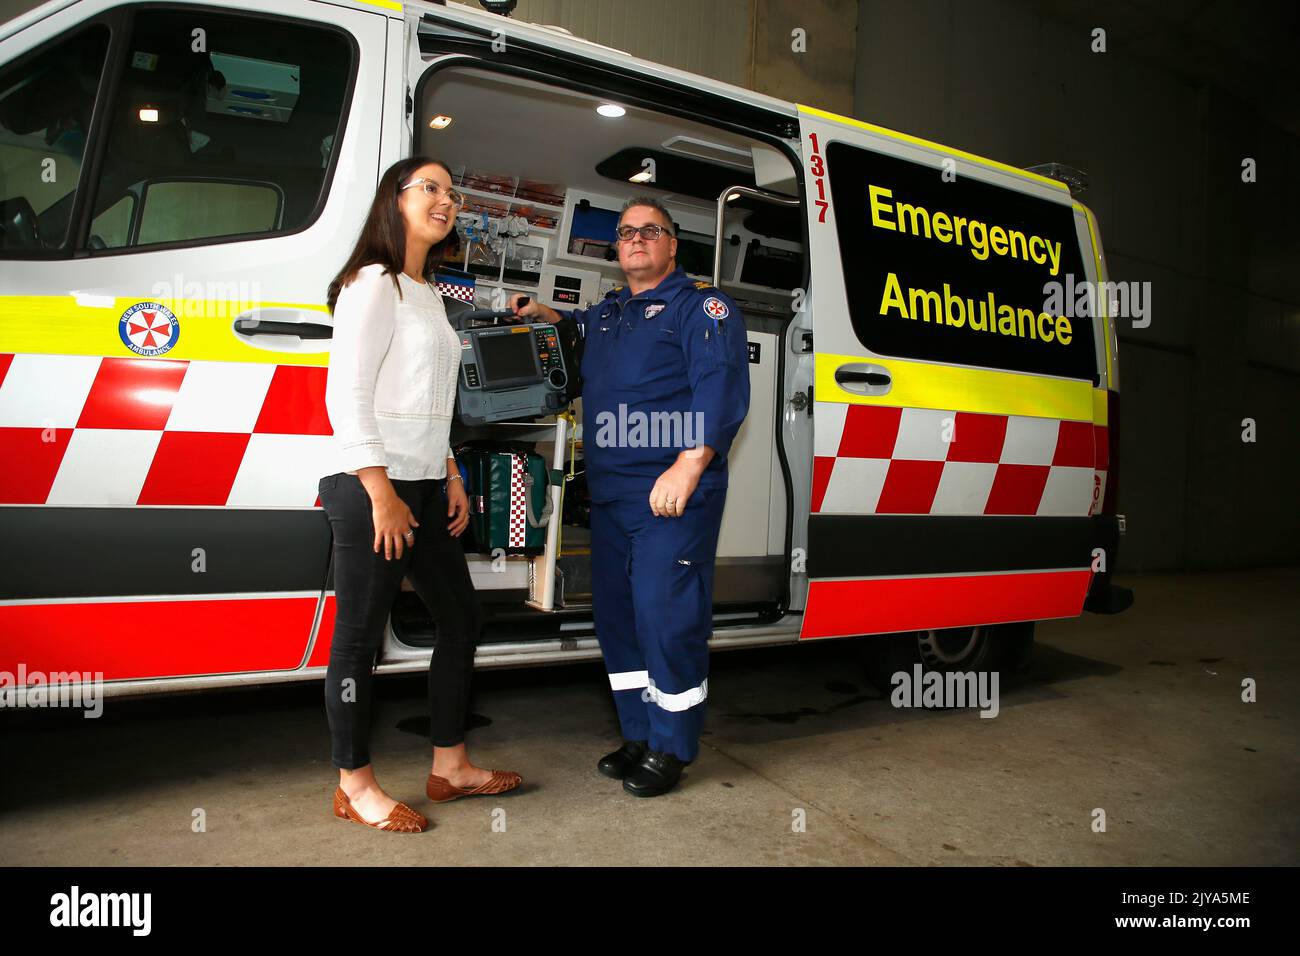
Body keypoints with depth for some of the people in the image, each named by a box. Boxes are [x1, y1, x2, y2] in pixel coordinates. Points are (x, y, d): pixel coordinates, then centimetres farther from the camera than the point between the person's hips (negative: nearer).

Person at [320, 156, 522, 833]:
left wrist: (451, 476, 15)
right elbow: (346, 396, -15)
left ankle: (449, 766, 25)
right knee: (360, 636, 0)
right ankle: (354, 786, 15)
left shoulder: (428, 293, 19)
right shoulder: (373, 284, -7)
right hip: (370, 486, -9)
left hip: (423, 487, 10)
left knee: (461, 619, 13)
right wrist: (381, 493, -19)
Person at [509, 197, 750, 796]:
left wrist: (689, 464, -26)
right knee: (616, 617, 11)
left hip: (671, 497, -8)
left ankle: (671, 748, 7)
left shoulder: (701, 305, -1)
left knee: (666, 616, -8)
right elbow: (575, 329, 48)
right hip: (610, 498, 8)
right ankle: (639, 736, 25)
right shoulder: (605, 314, 23)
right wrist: (540, 312, 27)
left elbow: (721, 386, -16)